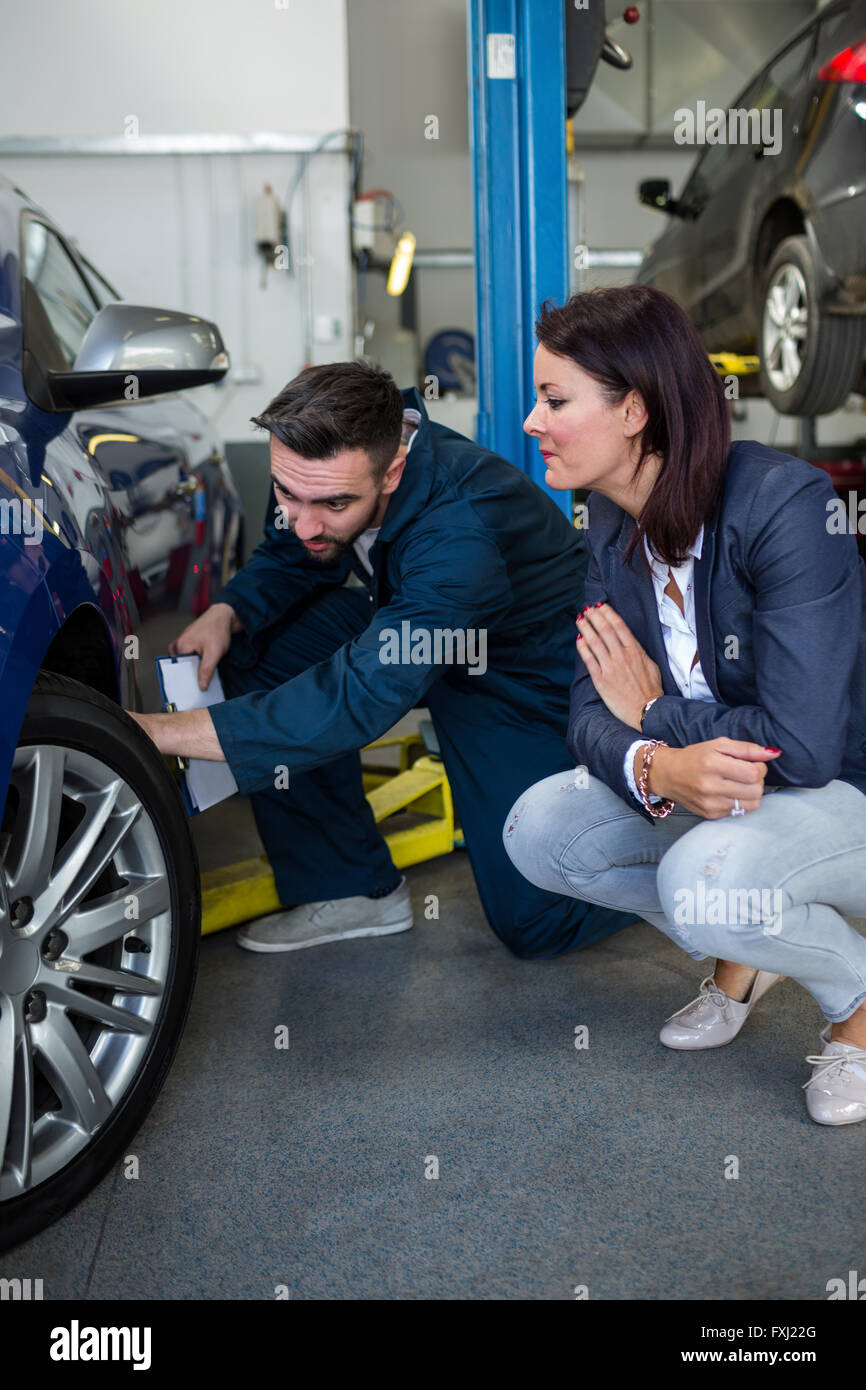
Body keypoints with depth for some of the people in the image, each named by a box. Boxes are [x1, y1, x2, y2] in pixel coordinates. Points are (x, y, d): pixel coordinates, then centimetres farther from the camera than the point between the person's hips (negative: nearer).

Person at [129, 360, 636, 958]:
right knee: (262, 652, -15)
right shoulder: (325, 466, -20)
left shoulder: (464, 527, -42)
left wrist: (160, 731, -47)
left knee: (535, 924, -7)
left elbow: (360, 699, -46)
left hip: (534, 678, -7)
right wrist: (227, 613, -23)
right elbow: (288, 561, 1)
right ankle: (352, 887, -1)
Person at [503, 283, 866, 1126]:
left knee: (703, 874, -35)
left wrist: (651, 715, -16)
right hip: (712, 796, 7)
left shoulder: (784, 504, -27)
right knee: (537, 830, -11)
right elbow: (592, 712, -8)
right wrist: (658, 769, -33)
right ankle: (738, 951, 12)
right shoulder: (613, 524, -4)